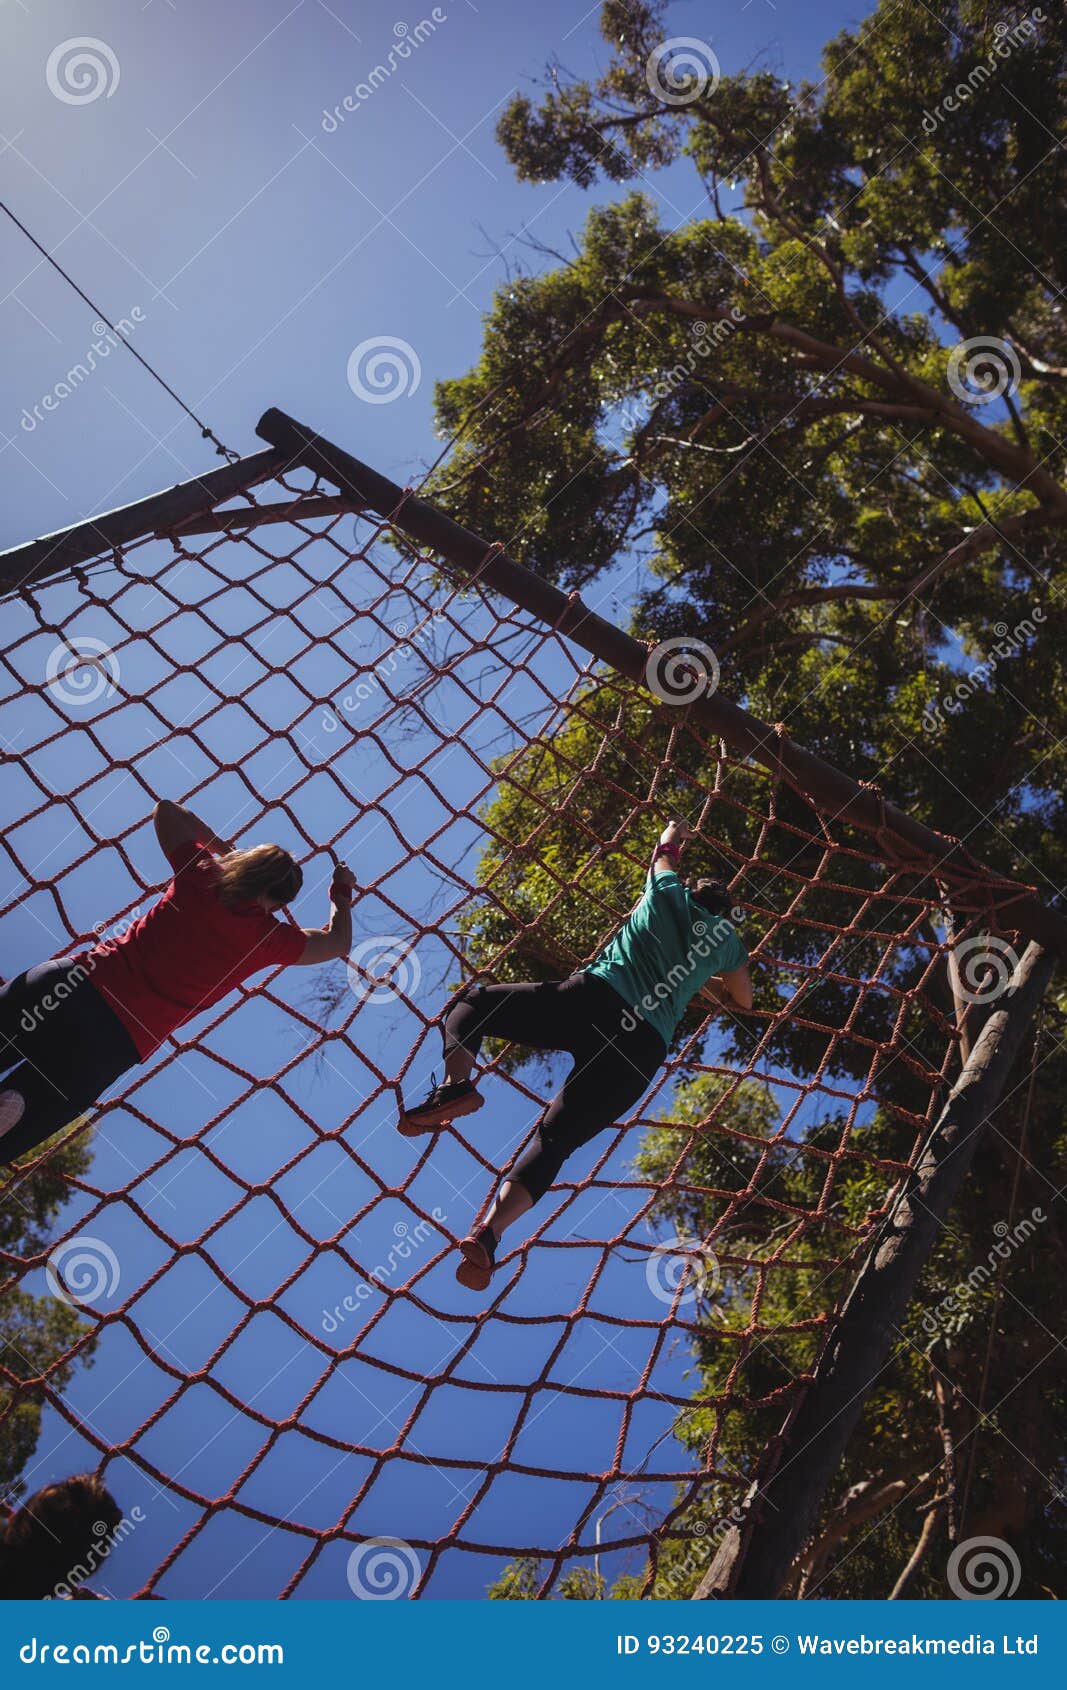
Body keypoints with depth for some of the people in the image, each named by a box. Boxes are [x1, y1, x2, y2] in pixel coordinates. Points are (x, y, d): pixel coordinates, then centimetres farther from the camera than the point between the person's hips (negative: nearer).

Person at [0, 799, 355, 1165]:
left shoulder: (202, 875, 5)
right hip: (114, 1041, -2)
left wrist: (221, 846, 33)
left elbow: (166, 810, 25)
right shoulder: (270, 939, 0)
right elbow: (338, 942, 20)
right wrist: (342, 894, 38)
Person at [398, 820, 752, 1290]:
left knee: (468, 1004, 13)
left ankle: (455, 1084, -18)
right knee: (556, 1139, 2)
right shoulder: (728, 941, 24)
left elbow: (666, 849, 43)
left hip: (593, 1001, -2)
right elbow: (743, 1001, 41)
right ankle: (489, 1233, -24)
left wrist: (675, 833, 65)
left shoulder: (671, 893, 19)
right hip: (644, 1048, 2)